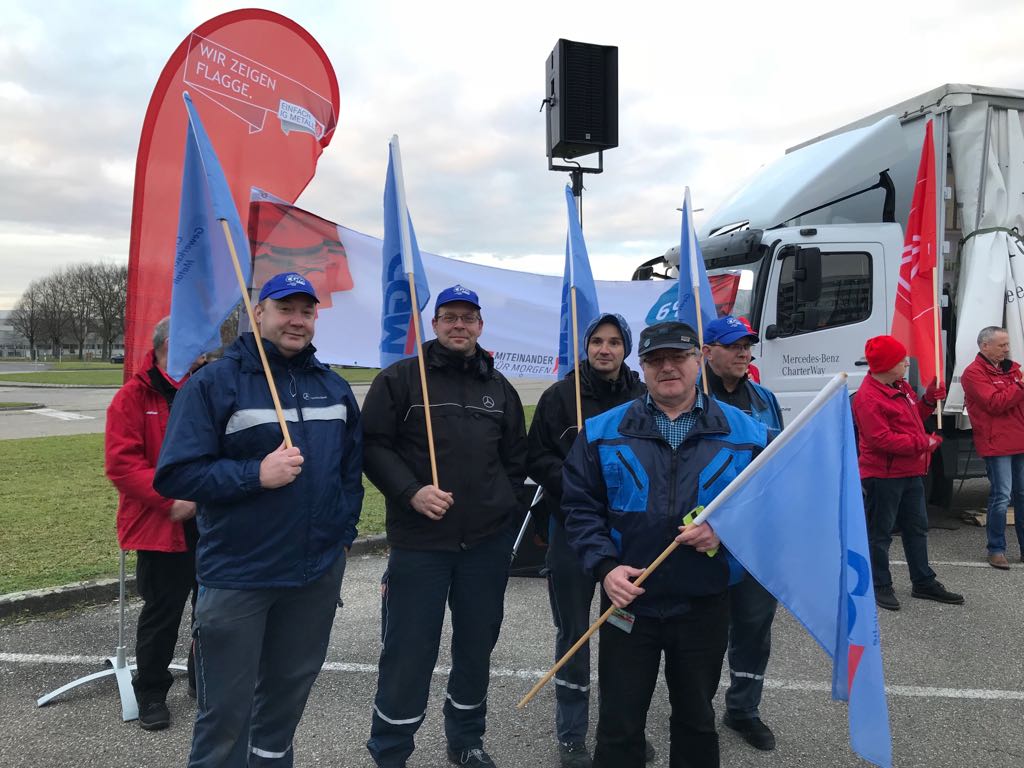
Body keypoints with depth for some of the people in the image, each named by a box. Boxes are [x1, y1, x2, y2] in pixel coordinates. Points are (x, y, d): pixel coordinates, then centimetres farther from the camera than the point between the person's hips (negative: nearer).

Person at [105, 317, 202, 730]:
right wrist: (169, 499, -20)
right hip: (160, 527, -4)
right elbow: (121, 463, -13)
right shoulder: (134, 396, -7)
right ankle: (150, 693, 26)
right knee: (162, 611, 6)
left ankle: (205, 679, 34)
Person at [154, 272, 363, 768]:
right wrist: (256, 474, -23)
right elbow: (176, 475, -14)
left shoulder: (334, 386, 6)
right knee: (227, 707, 7)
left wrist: (345, 529, 7)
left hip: (320, 570, 5)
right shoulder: (214, 382, -9)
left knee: (291, 687, 21)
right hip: (237, 576, -5)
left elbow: (352, 465, 14)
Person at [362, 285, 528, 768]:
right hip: (418, 541, -4)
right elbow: (373, 444, -5)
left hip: (488, 542, 4)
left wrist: (508, 511, 8)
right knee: (408, 650, 2)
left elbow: (515, 458, 17)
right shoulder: (400, 378, 0)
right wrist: (411, 492, -18)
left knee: (477, 644, 15)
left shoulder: (499, 388, 12)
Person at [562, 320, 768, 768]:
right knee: (618, 723, 10)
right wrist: (605, 566, -14)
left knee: (697, 718, 20)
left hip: (704, 605, 1)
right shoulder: (602, 432, -1)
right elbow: (580, 508, -1)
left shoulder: (745, 433, 0)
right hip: (627, 601, 0)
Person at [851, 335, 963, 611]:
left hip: (910, 472, 10)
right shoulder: (868, 398, -20)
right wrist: (924, 443, -20)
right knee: (880, 533, 3)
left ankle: (924, 583, 31)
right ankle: (880, 586, 15)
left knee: (917, 528, 18)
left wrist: (929, 400, 6)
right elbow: (882, 440, -25)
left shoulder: (901, 387, 11)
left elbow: (912, 418, 23)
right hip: (883, 476, -10)